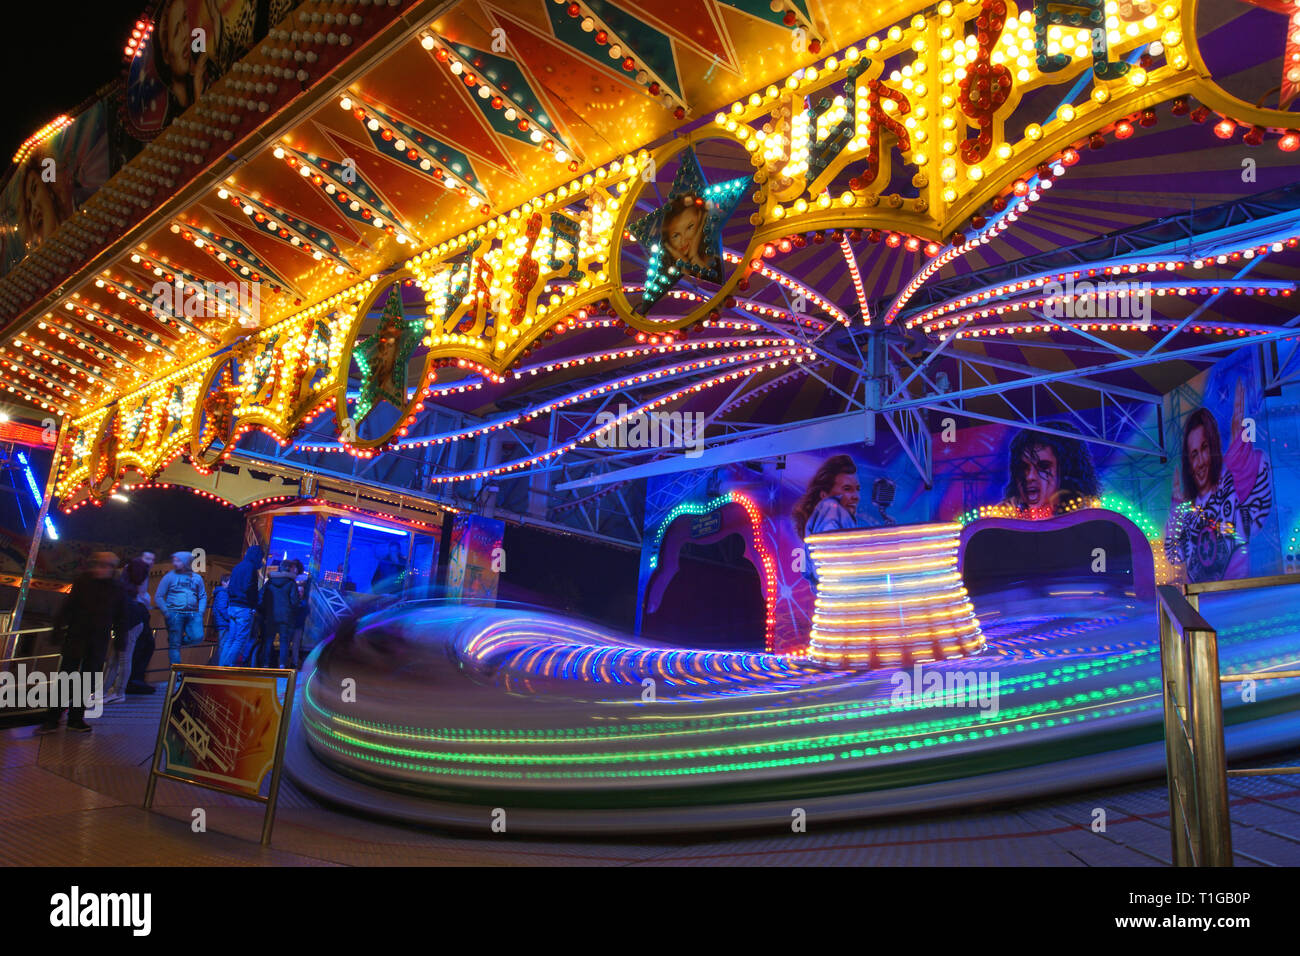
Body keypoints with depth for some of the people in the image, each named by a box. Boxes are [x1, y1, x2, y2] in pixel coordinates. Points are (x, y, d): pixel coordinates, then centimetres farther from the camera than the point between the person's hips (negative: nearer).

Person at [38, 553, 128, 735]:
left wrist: (121, 639, 6)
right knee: (66, 677, -2)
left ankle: (76, 718, 13)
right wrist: (59, 630, -3)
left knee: (88, 679, 4)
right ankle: (52, 719, 5)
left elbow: (121, 617, 9)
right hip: (76, 636, -1)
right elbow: (67, 608, 2)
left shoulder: (118, 589, 3)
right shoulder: (82, 583, -1)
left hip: (100, 640, 1)